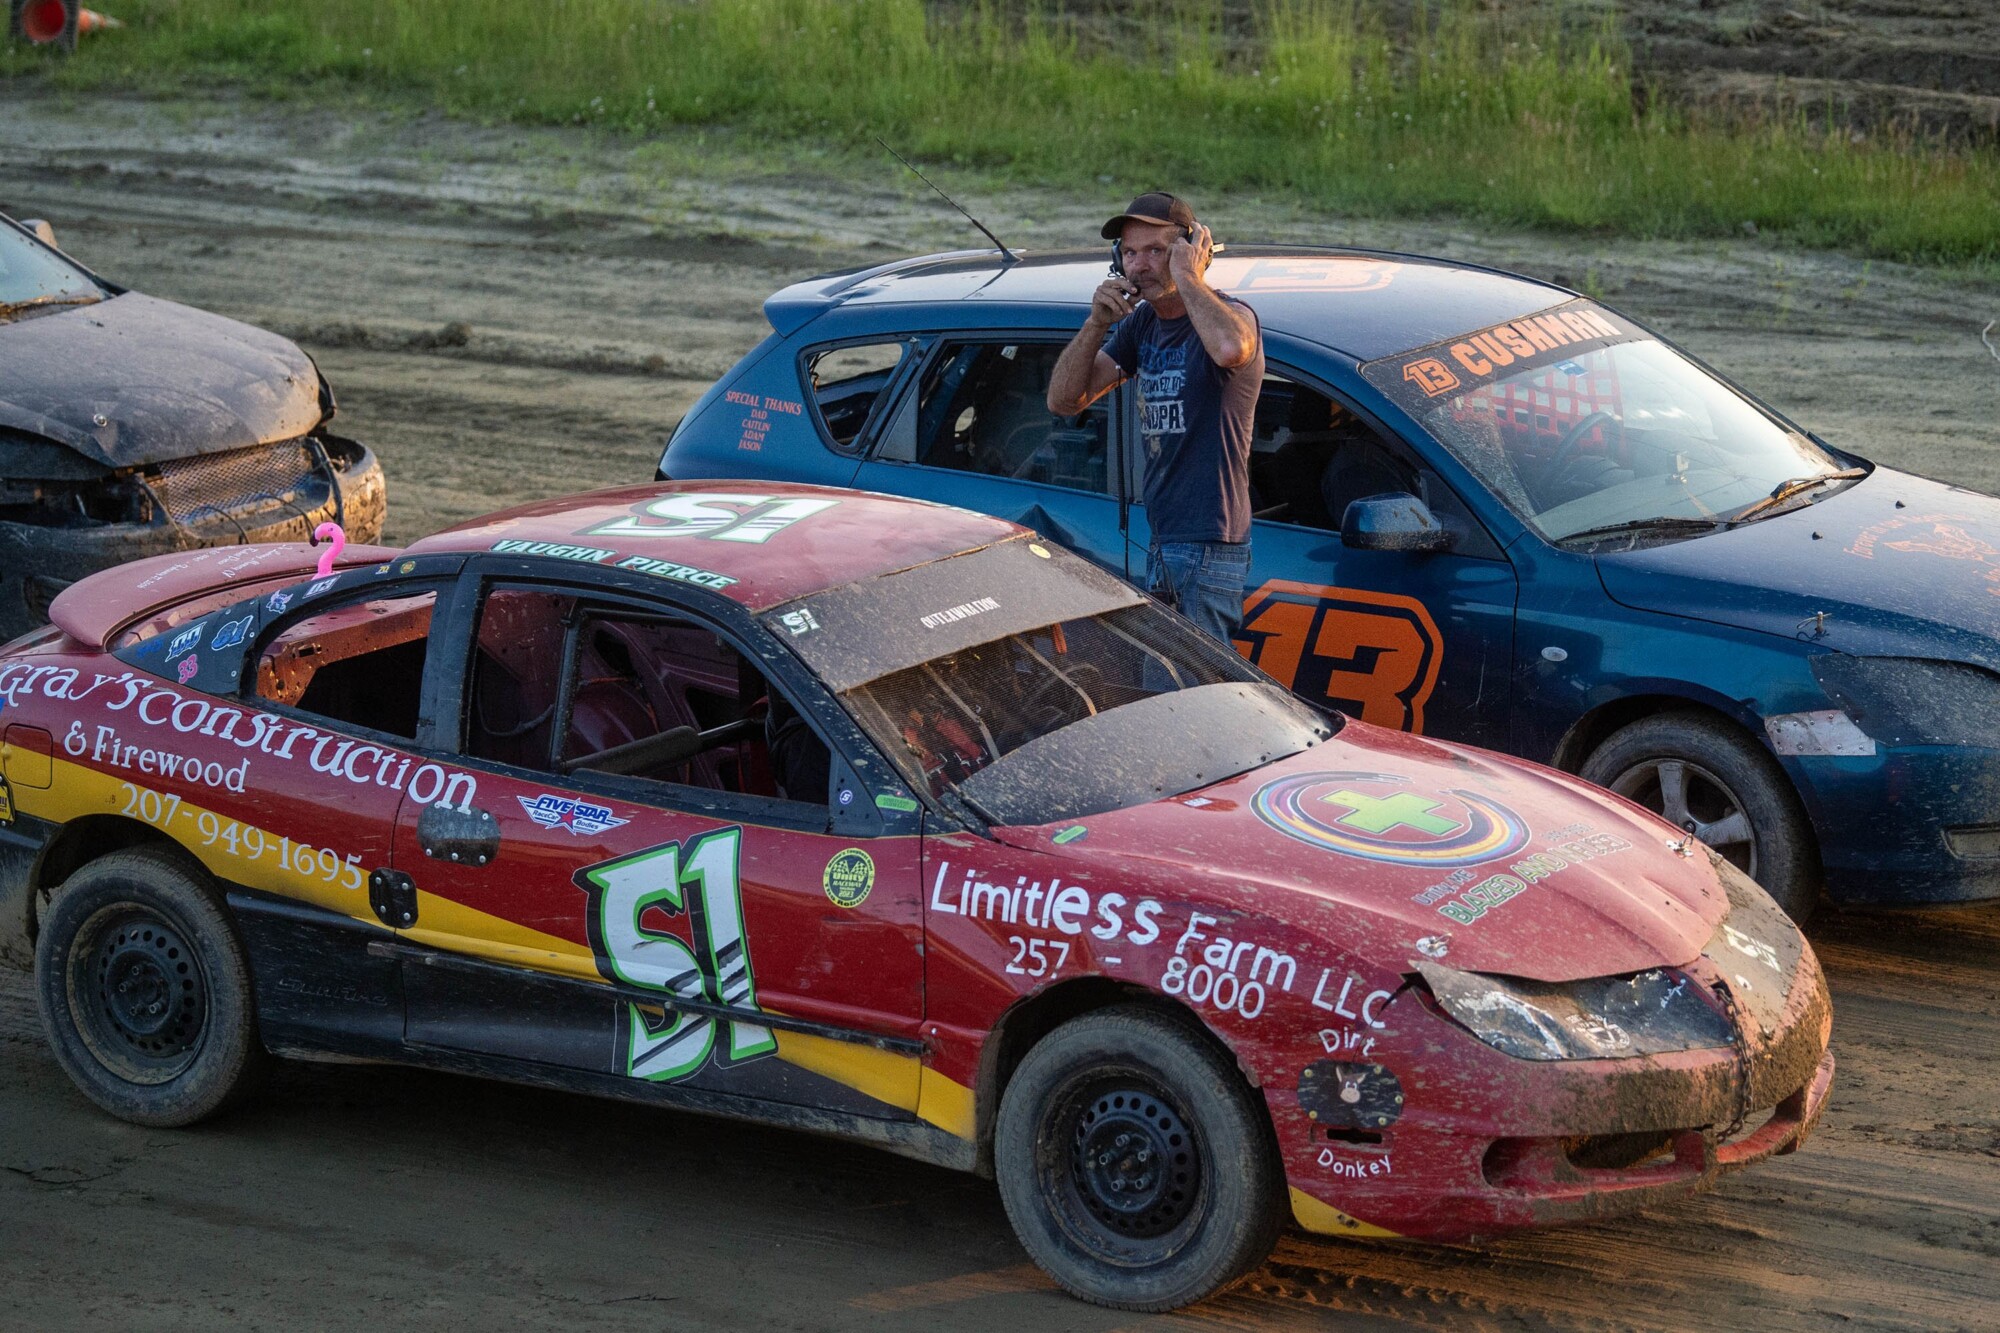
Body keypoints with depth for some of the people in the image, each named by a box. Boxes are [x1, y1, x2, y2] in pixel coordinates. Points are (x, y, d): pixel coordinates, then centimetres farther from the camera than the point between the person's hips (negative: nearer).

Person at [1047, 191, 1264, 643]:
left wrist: (1187, 276, -24)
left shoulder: (1231, 315, -12)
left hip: (1209, 545, -8)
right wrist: (1097, 324, -5)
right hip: (1162, 541, 8)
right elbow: (1064, 401, 9)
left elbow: (1230, 348, -39)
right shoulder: (1141, 323, 13)